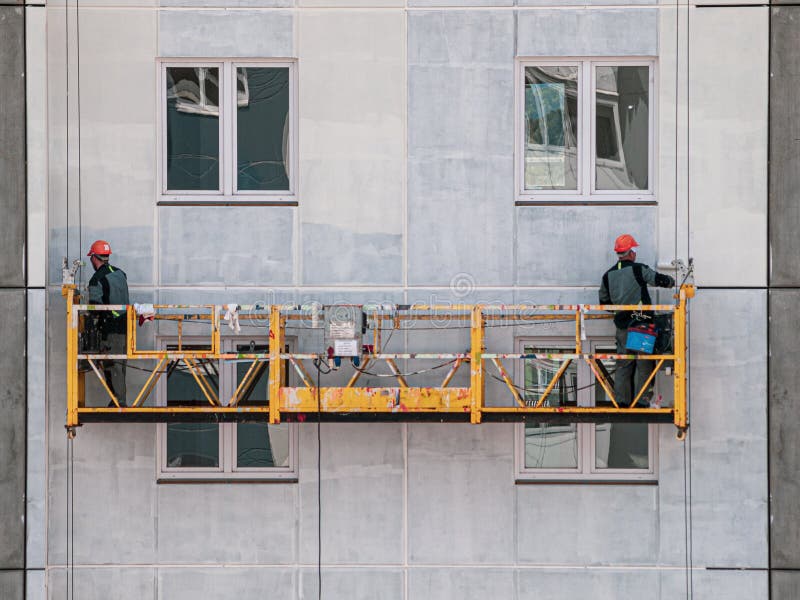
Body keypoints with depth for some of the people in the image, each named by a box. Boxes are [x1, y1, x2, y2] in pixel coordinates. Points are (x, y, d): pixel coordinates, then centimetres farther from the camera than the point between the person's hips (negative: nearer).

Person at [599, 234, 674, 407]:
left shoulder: (608, 275, 8)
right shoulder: (638, 269, -8)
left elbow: (604, 302, 15)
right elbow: (660, 280, -8)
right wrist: (671, 281, 15)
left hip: (622, 326, 5)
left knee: (623, 363, 10)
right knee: (644, 364, 2)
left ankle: (621, 400, 7)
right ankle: (641, 400, 0)